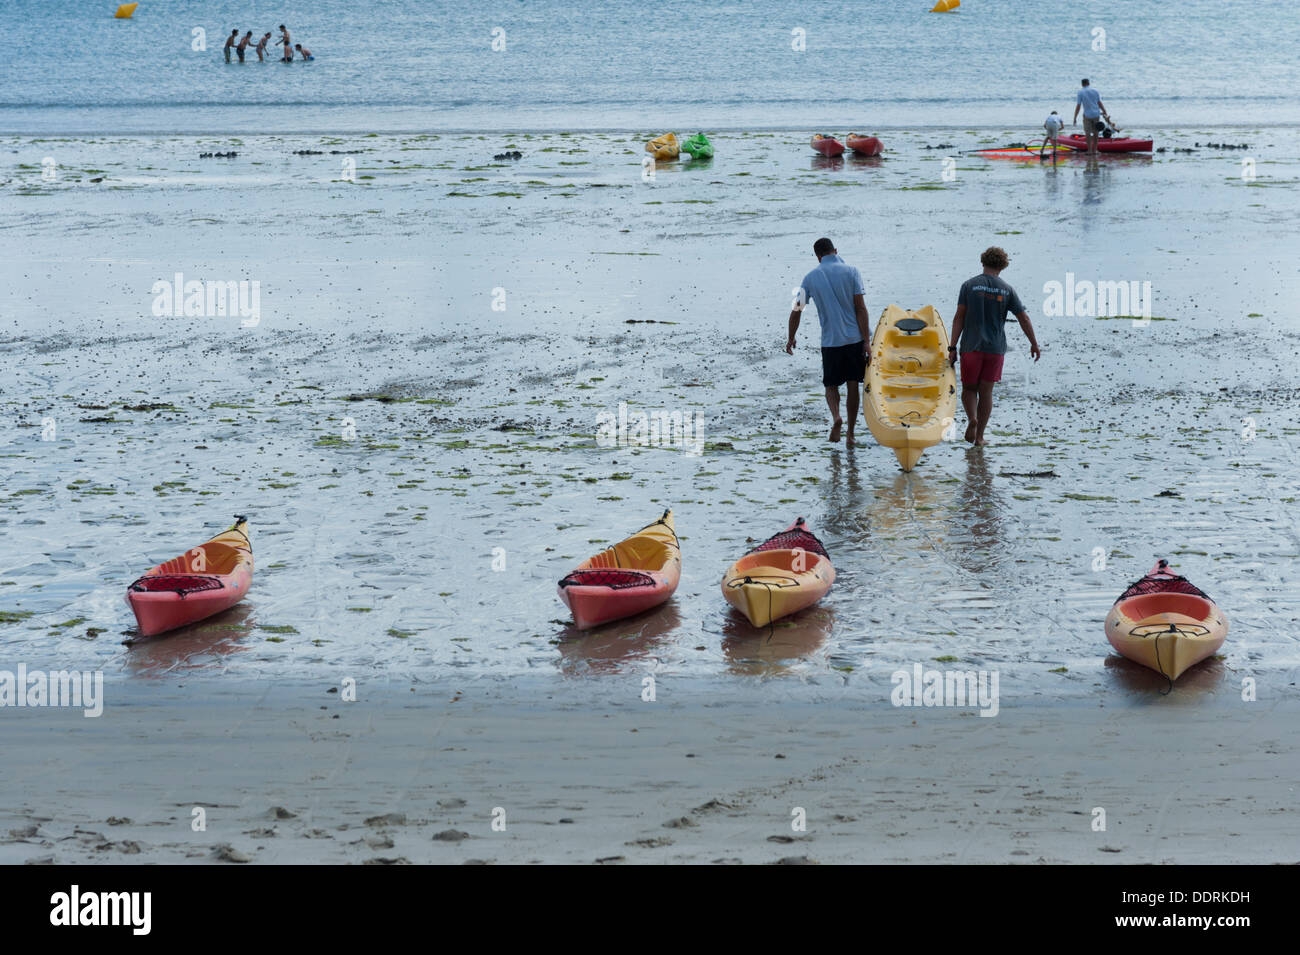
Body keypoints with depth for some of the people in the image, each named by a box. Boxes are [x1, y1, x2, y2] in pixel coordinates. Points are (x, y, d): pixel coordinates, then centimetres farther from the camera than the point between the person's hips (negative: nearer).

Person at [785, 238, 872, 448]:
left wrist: (791, 338, 16)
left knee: (831, 384, 15)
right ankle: (850, 434, 13)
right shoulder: (851, 272, -4)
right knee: (853, 385, 11)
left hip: (830, 341, 0)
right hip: (855, 338, 0)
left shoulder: (811, 278, 0)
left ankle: (835, 416, -14)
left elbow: (796, 310, 1)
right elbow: (860, 308, -9)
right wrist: (866, 342, -8)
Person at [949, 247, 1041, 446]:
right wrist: (1034, 344, 12)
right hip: (995, 348, 1)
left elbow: (959, 318, -6)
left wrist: (952, 348, -4)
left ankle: (972, 418, -16)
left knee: (969, 388, 13)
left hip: (971, 347, -1)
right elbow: (1024, 319, 0)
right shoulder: (1007, 290, 1)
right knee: (986, 392, 9)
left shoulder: (969, 286, -3)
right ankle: (979, 437, 10)